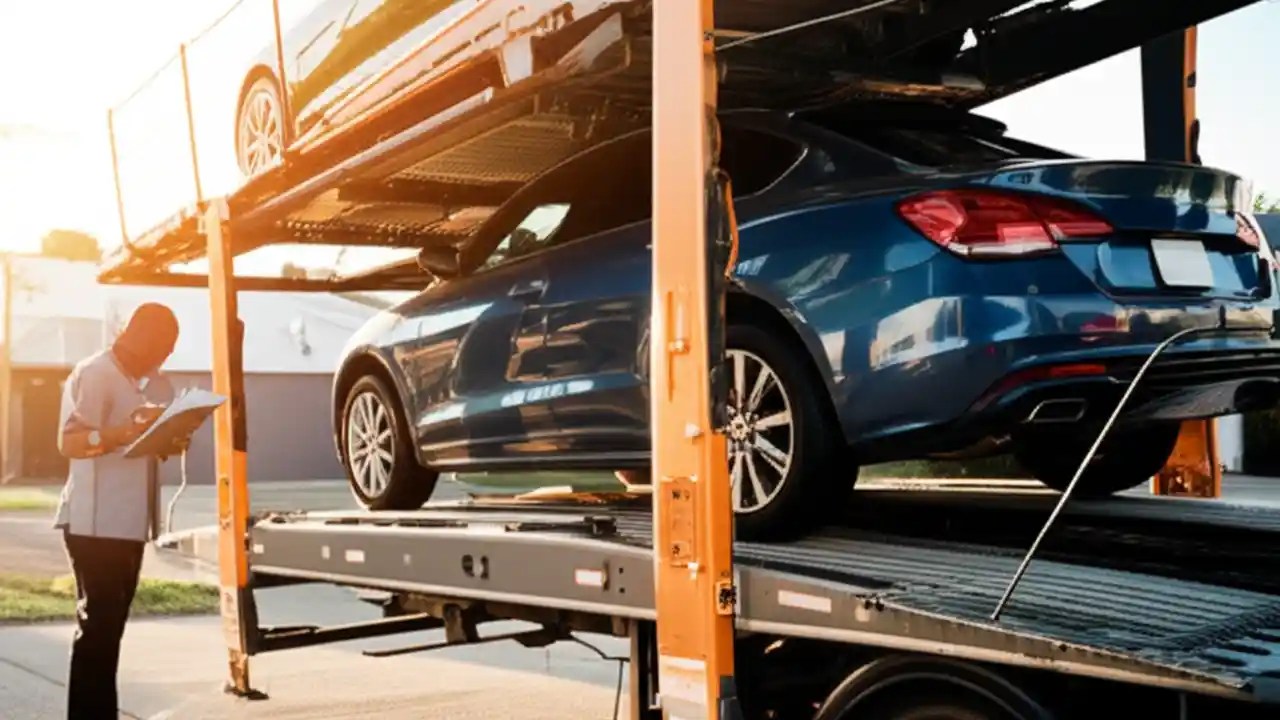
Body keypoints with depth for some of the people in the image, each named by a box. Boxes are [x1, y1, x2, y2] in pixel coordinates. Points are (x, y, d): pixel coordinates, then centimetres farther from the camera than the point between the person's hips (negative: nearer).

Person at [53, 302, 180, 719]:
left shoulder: (155, 384, 15)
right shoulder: (92, 374, -10)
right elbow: (69, 441, -19)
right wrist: (129, 431, -33)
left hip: (132, 523, 8)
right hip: (95, 525, -8)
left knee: (111, 627, 12)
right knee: (97, 626, -6)